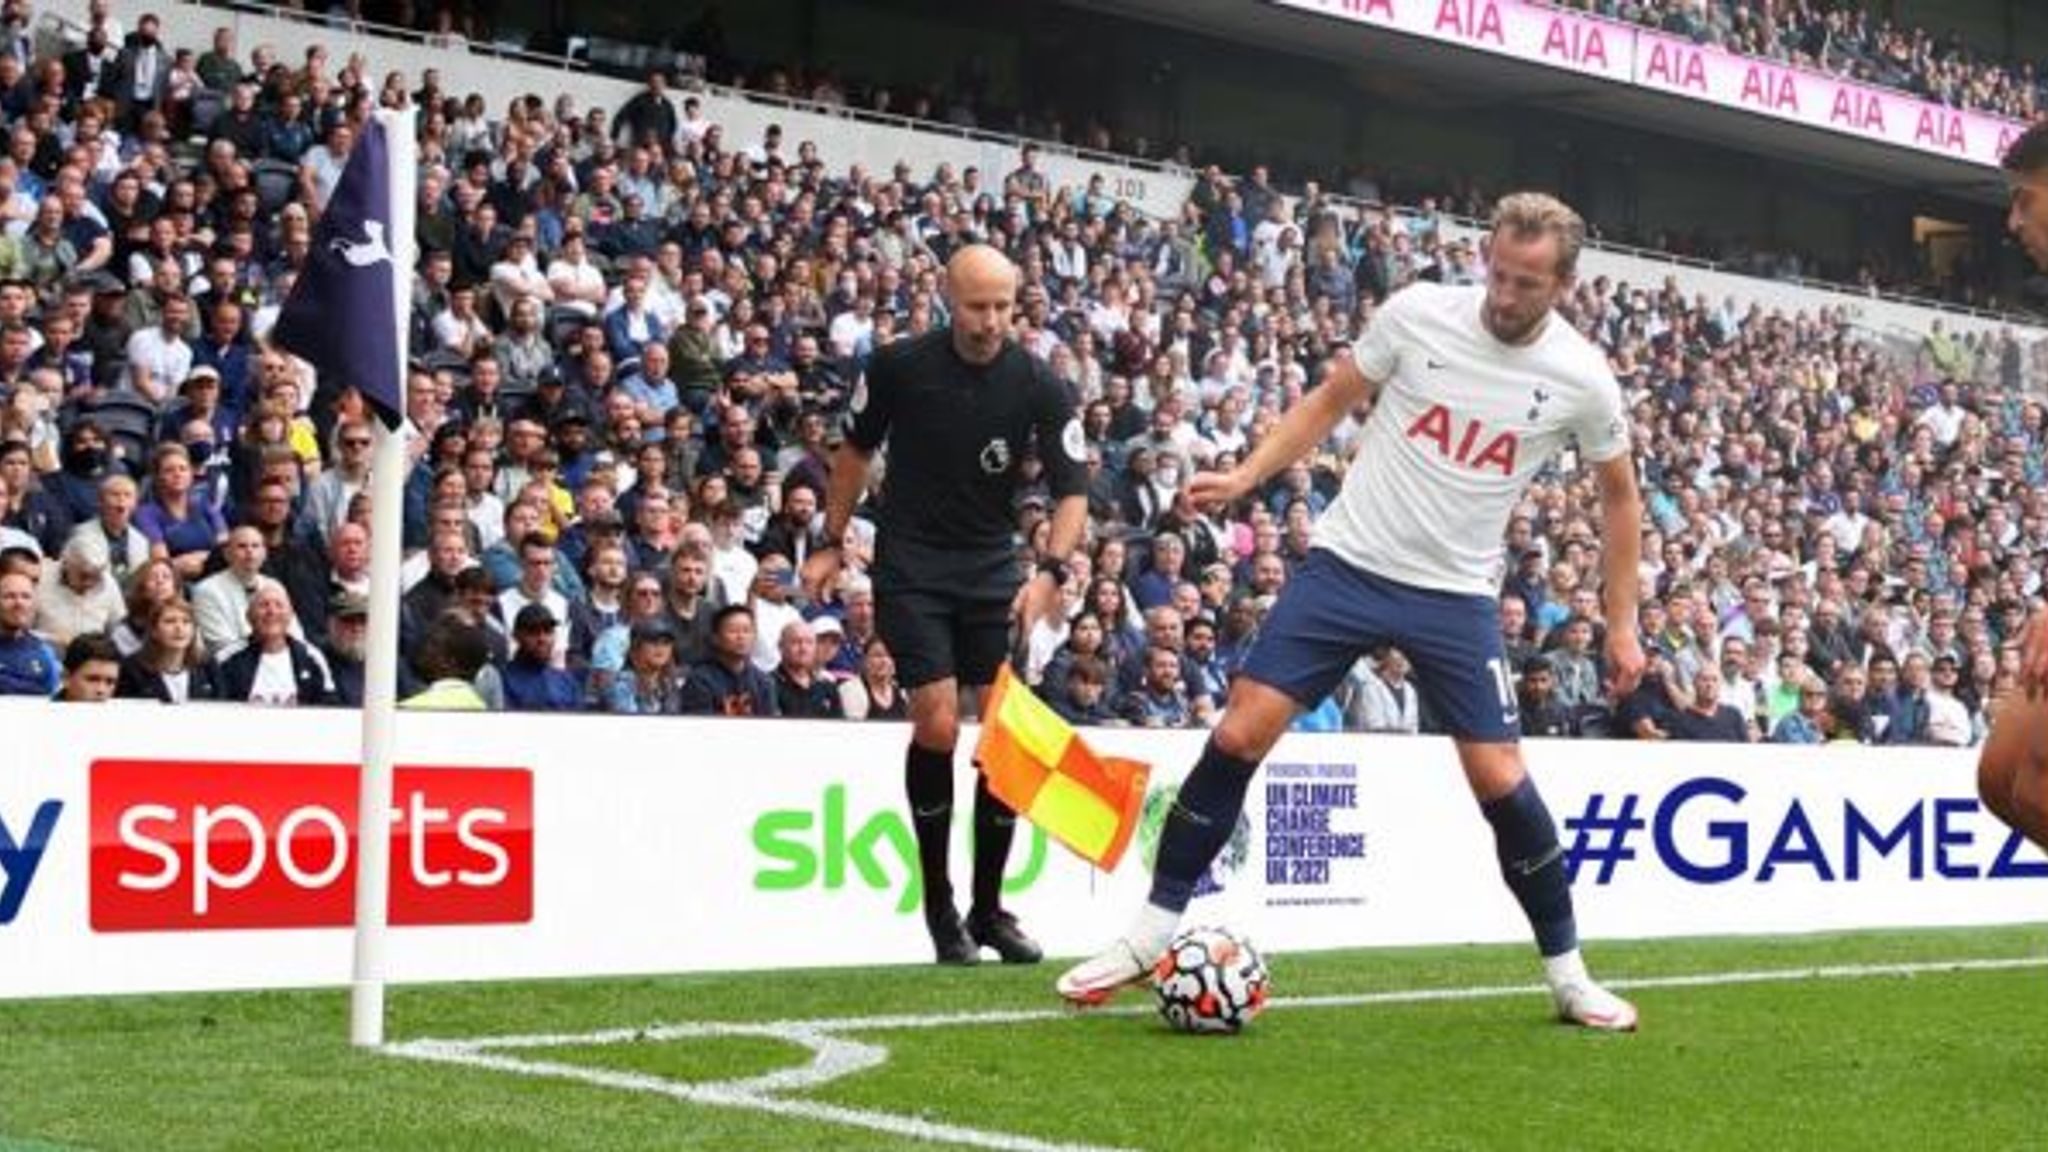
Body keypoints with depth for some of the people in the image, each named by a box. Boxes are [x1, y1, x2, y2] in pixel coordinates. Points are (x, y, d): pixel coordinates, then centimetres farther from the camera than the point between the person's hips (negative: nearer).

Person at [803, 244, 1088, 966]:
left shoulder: (1038, 386, -7)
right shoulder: (898, 366, -8)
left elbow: (1073, 489, -6)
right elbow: (856, 451, 8)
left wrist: (1051, 571, -22)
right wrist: (831, 545, 9)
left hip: (991, 569, 2)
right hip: (909, 567, -2)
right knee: (938, 724, -15)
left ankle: (989, 908, 14)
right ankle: (938, 905, 1)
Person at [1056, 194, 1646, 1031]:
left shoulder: (1581, 379, -6)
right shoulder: (1417, 313, -7)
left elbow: (1619, 495, 9)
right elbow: (1330, 401, 7)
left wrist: (1621, 624, 7)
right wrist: (1248, 474, -6)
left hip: (1457, 594, 0)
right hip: (1347, 562, 0)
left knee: (1500, 778, -6)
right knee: (1240, 732, -8)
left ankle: (1568, 975, 14)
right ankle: (1152, 930, 3)